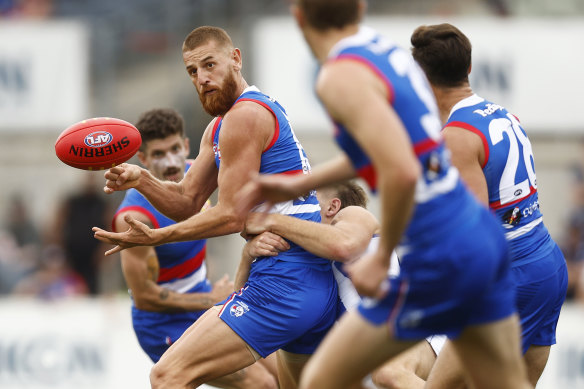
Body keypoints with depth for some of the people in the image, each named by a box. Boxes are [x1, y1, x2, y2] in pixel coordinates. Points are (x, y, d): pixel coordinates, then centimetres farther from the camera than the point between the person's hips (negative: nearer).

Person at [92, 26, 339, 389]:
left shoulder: (244, 117, -10)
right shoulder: (219, 126, 21)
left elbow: (231, 216, -13)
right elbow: (188, 202, 17)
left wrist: (156, 237, -13)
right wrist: (141, 179, -1)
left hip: (282, 282, -11)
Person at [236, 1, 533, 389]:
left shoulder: (341, 77, -15)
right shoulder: (390, 50, 11)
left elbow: (401, 173, -28)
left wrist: (382, 258, -15)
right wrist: (298, 185, 31)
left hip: (435, 261, -8)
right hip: (485, 237, 8)